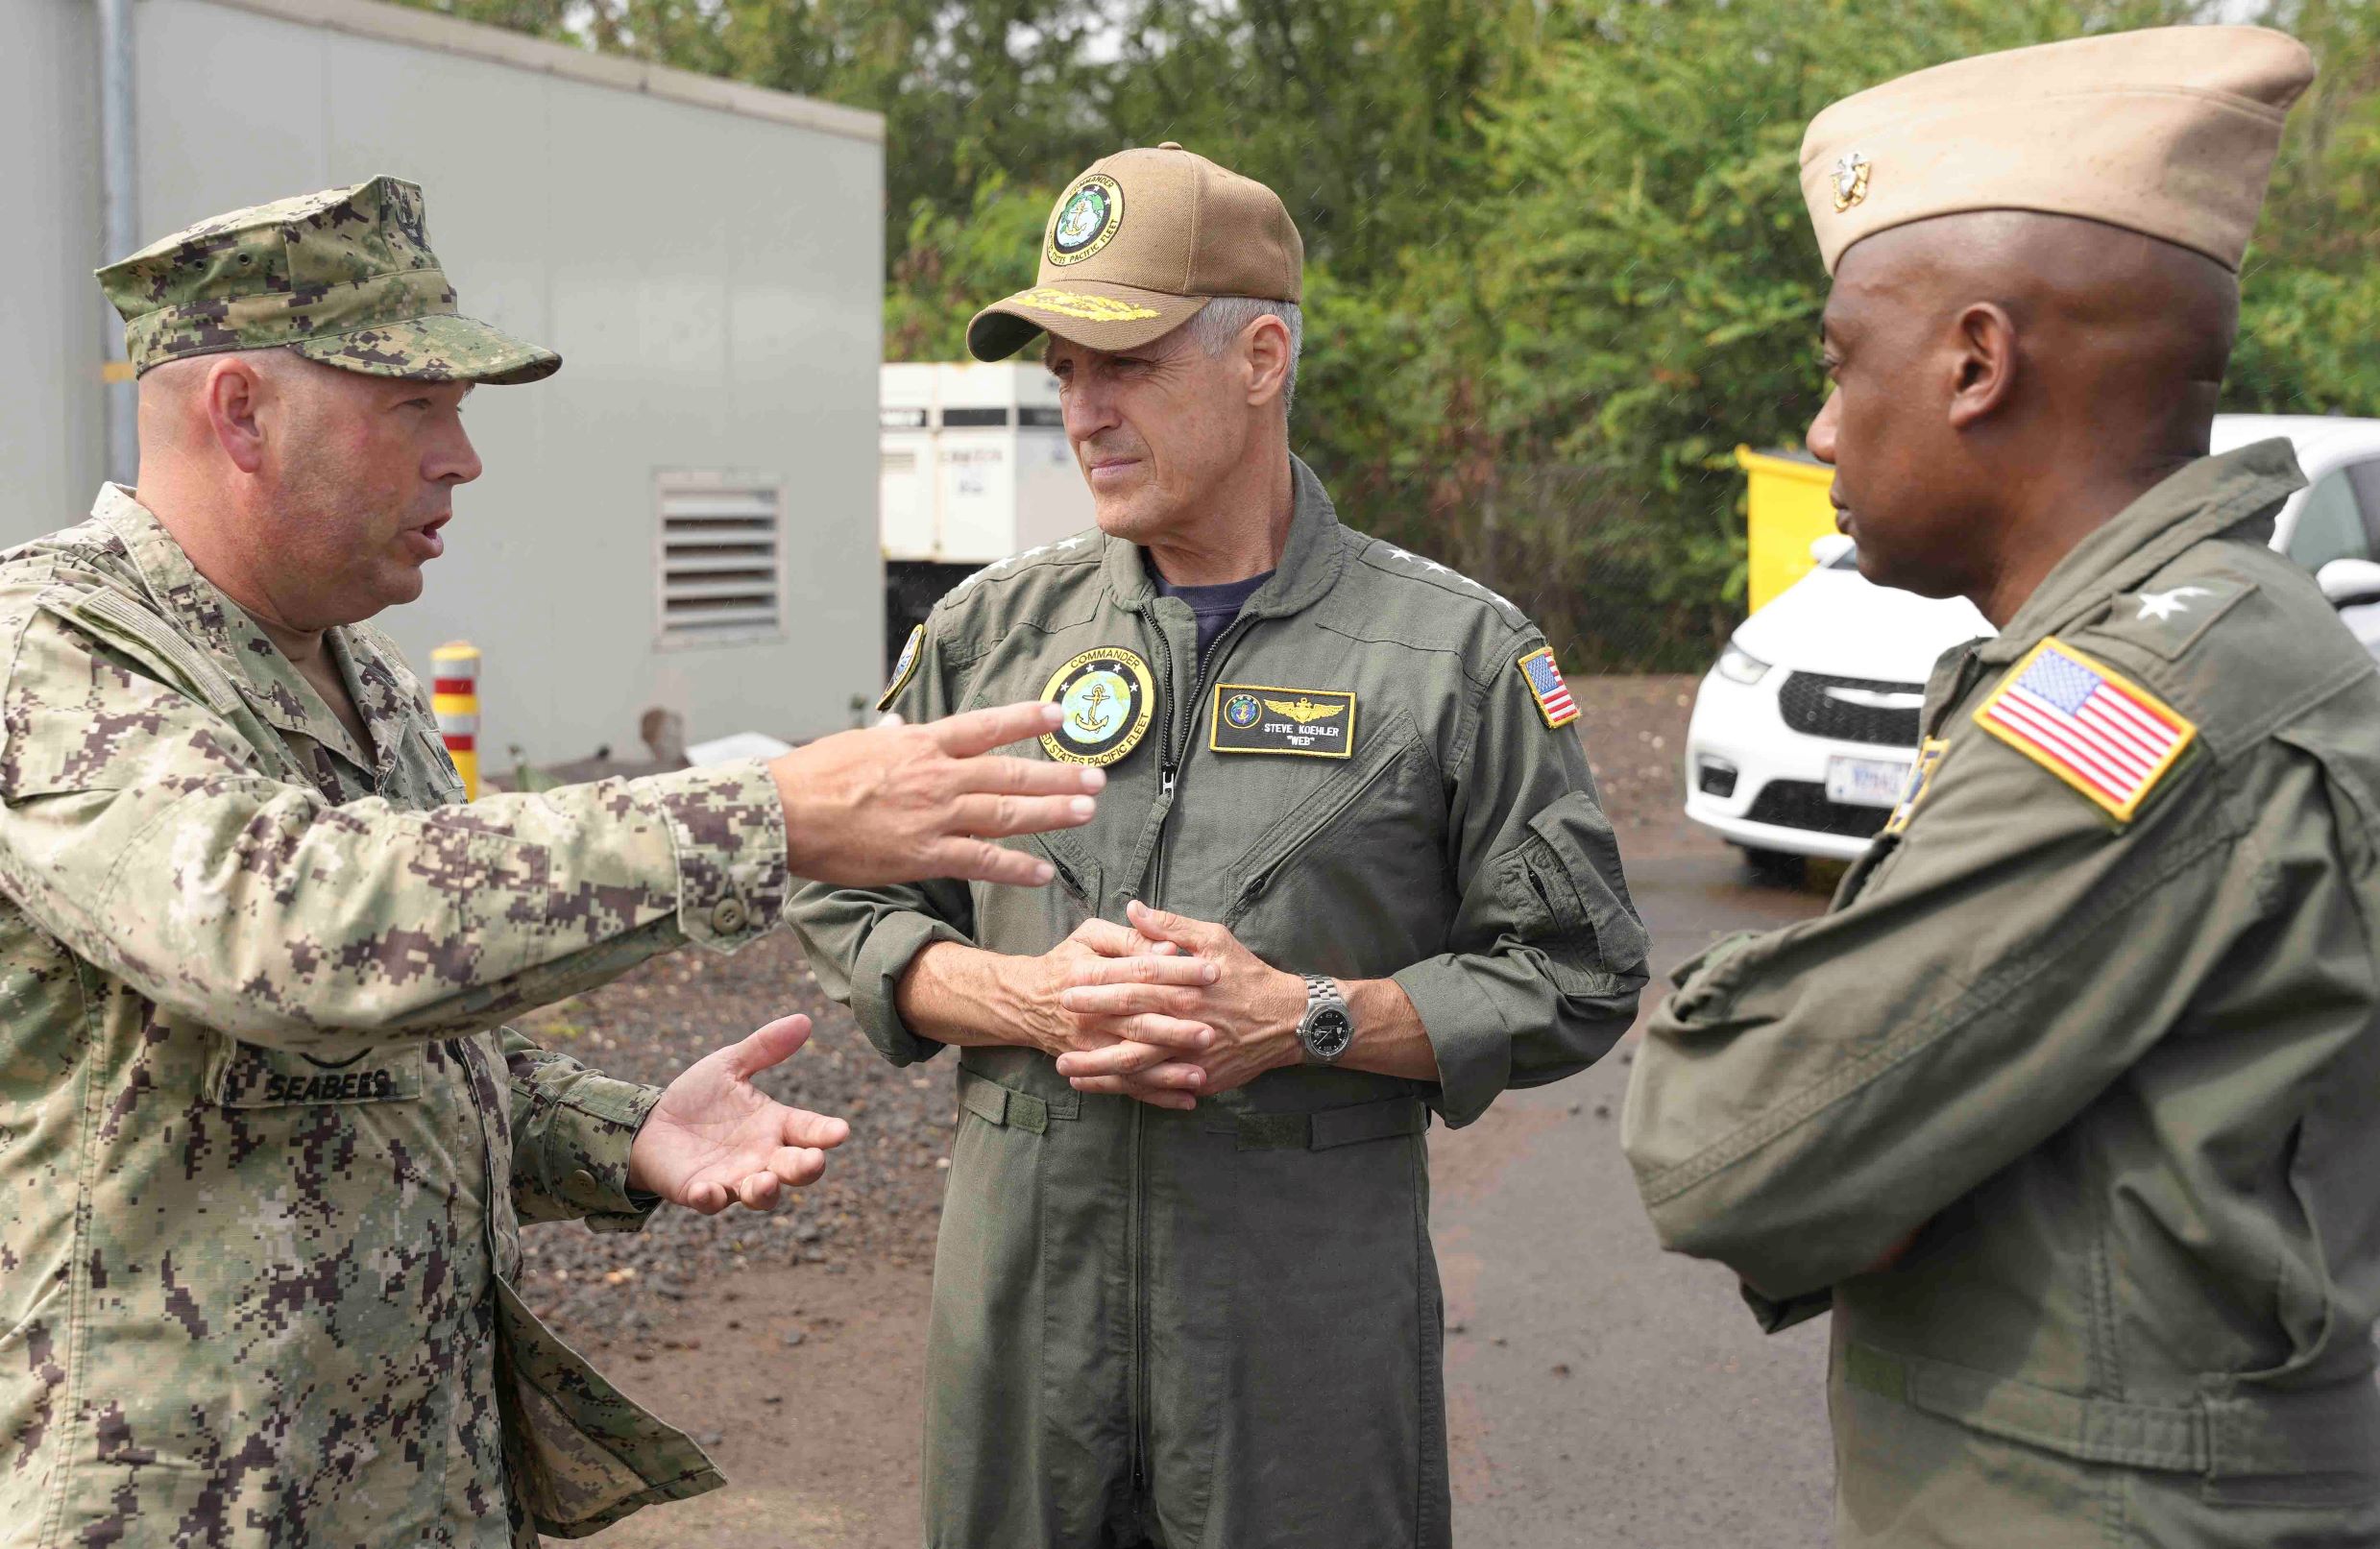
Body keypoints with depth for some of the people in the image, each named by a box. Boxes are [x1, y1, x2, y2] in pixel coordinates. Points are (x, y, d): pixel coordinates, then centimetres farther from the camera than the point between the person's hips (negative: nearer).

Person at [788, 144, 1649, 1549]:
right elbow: (848, 906, 10)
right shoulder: (990, 629, 6)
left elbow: (1578, 973, -3)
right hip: (1025, 1273, 3)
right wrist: (1024, 999, -9)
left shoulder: (1458, 651, -3)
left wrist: (1304, 1017, -15)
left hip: (1310, 1308, -2)